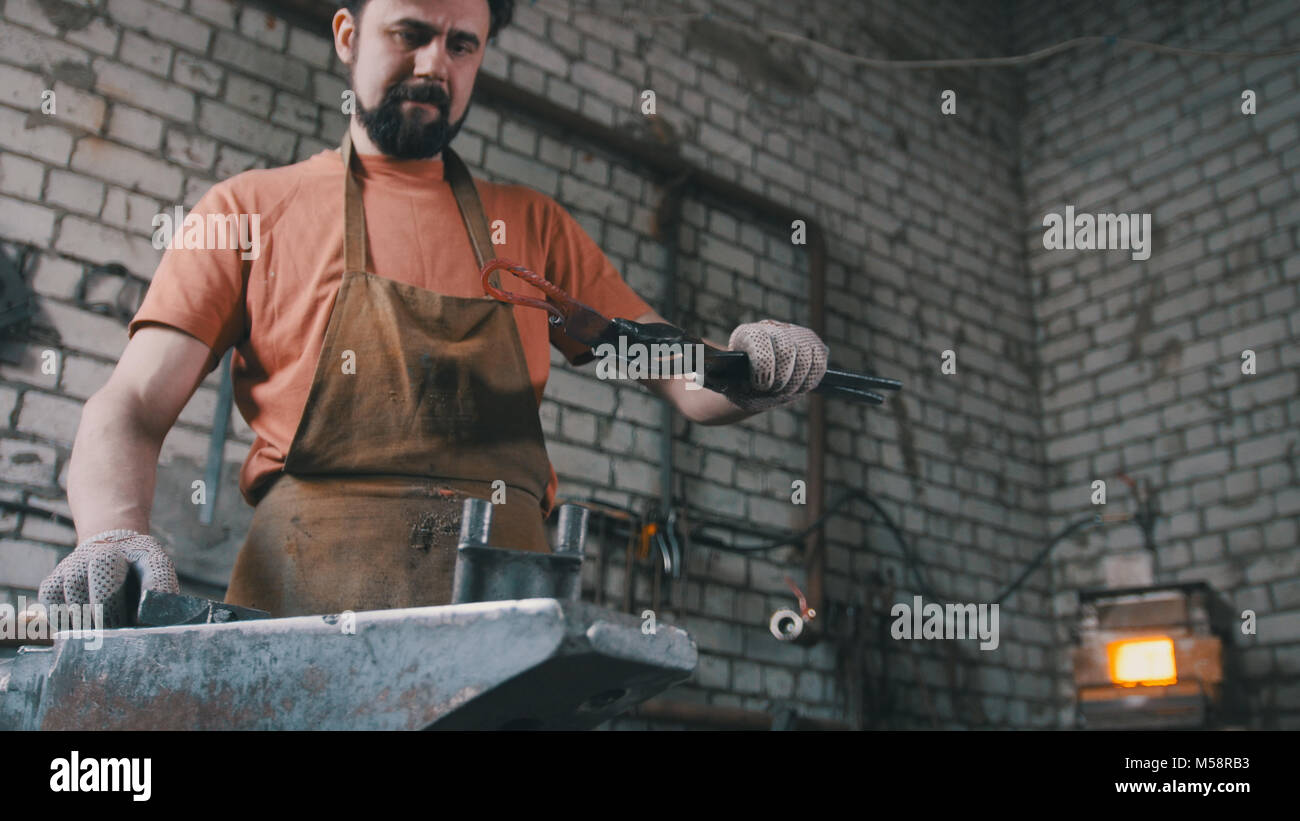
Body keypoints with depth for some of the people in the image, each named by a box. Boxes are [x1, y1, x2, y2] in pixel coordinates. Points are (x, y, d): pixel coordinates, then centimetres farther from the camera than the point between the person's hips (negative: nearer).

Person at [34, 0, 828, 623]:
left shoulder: (532, 225, 21)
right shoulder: (250, 209, 14)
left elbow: (684, 381, 18)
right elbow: (132, 410, 5)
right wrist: (114, 534, -16)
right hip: (307, 585, -2)